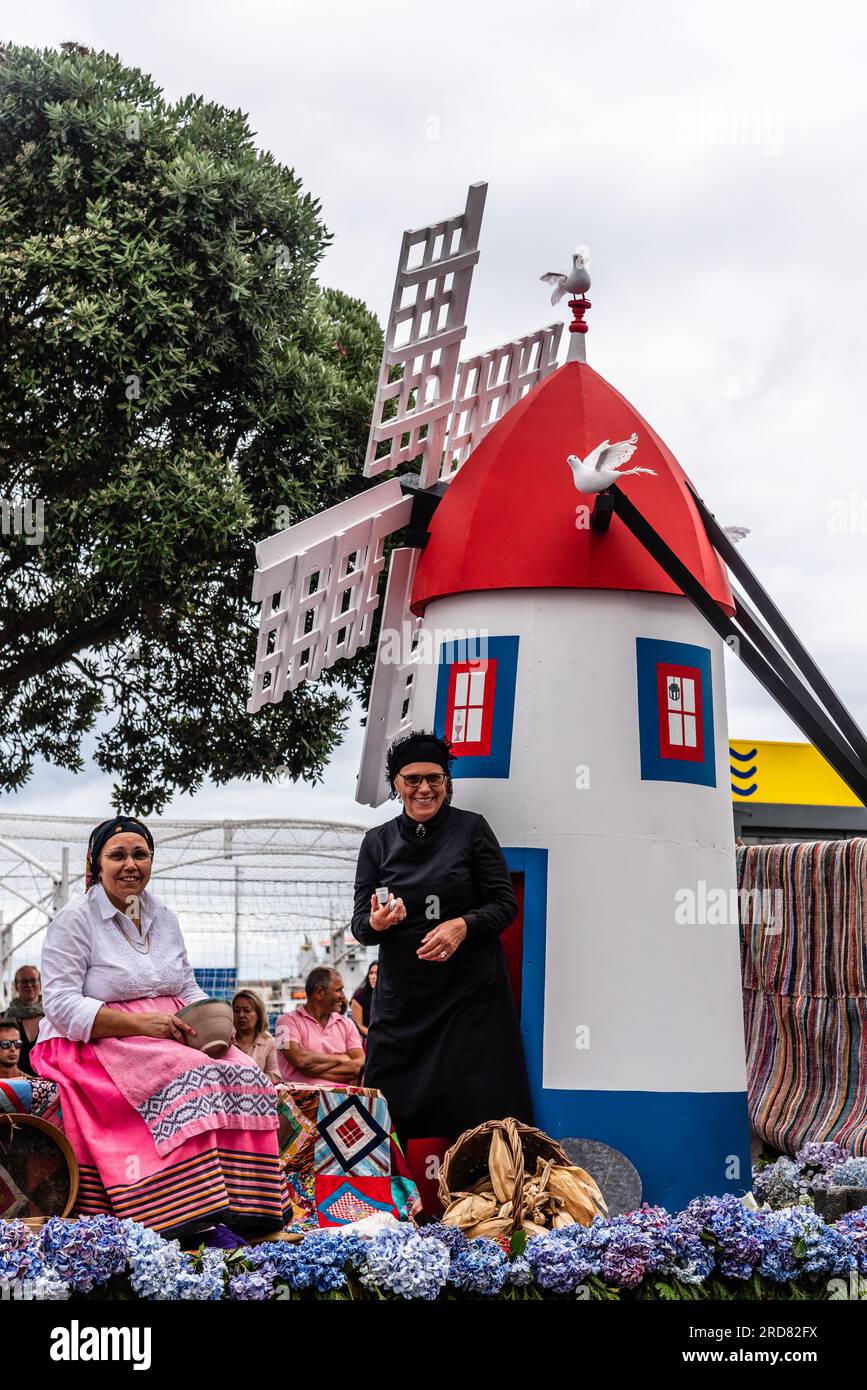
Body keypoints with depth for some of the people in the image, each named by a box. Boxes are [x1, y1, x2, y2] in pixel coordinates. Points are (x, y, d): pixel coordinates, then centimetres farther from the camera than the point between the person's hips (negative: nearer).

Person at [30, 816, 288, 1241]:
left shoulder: (164, 919, 16)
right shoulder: (74, 920, -4)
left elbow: (189, 991, 20)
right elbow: (61, 1006, -13)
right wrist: (140, 1023, -23)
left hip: (169, 1036, 6)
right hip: (95, 1046, -6)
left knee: (243, 1076, -20)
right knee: (184, 1078, -33)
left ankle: (242, 1202, -19)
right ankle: (187, 1211, -32)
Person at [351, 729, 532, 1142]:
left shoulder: (471, 828, 2)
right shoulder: (378, 841, 9)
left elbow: (505, 903, 0)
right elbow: (359, 923, 8)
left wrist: (463, 926, -18)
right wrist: (376, 923, -16)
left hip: (471, 992, -2)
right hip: (401, 996, 3)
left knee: (478, 1107, -5)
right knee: (389, 1107, -1)